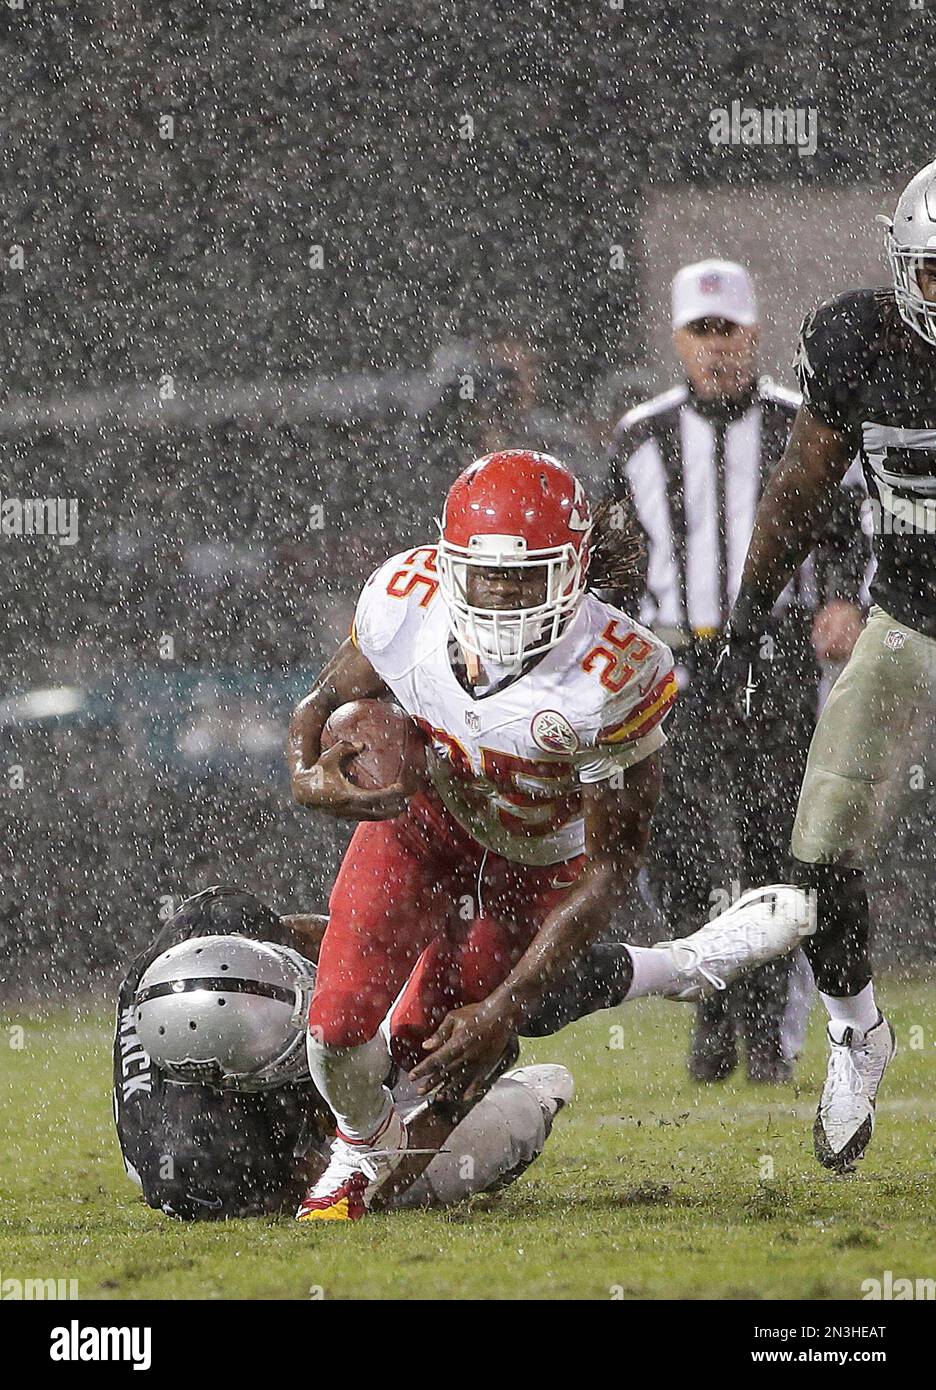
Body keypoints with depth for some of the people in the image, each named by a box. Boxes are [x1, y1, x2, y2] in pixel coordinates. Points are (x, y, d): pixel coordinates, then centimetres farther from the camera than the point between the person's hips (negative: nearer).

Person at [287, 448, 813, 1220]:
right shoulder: (406, 600, -27)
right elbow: (325, 702, -5)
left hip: (540, 856, -2)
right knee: (342, 1022, -13)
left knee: (427, 1041, 0)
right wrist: (310, 774, -31)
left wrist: (503, 1012, -29)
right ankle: (365, 1142, 23)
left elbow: (609, 874, -26)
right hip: (426, 812, 2)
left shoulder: (615, 678, -36)